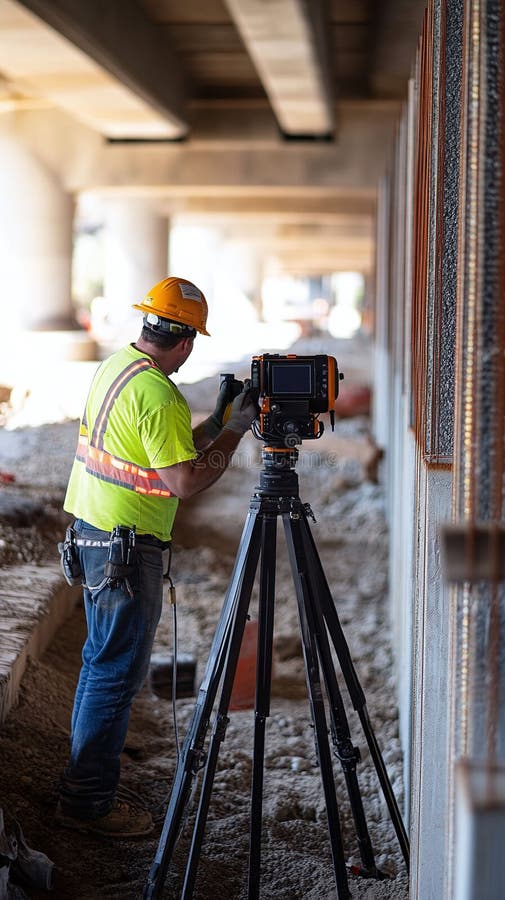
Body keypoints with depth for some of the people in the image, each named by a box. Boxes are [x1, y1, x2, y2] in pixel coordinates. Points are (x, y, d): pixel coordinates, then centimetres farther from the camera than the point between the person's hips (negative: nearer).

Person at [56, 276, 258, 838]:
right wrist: (234, 431, -12)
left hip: (92, 533, 10)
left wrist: (218, 422, 12)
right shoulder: (157, 394, -21)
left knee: (102, 661, 19)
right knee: (117, 671, -2)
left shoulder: (114, 366, 10)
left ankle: (86, 789, 29)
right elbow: (185, 482, -21)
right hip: (127, 547, -10)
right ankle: (89, 802, 6)